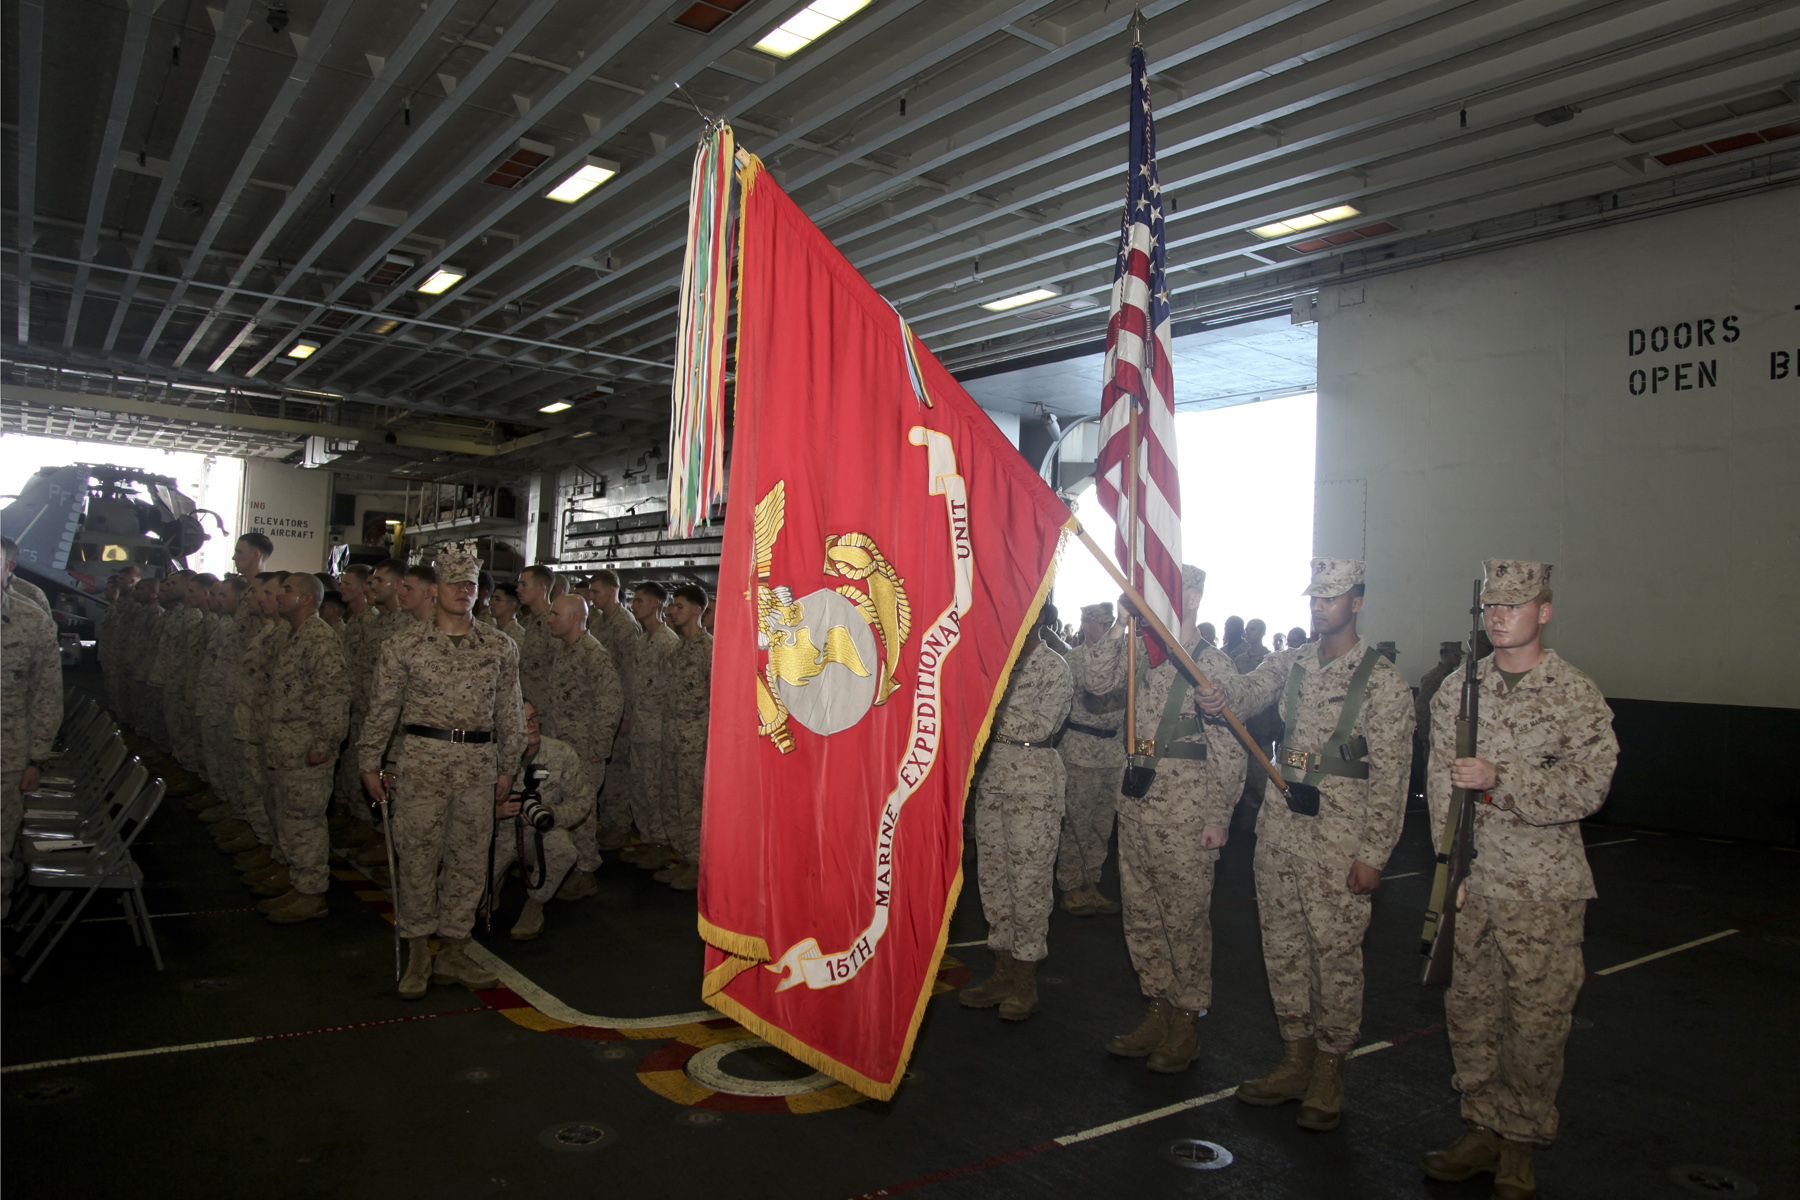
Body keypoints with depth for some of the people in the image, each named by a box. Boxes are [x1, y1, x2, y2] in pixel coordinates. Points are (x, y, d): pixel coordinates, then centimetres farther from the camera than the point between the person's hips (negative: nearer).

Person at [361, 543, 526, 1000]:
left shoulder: (500, 647, 7)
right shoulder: (404, 644, 2)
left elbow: (509, 712, 12)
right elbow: (382, 707, 5)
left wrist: (507, 766, 12)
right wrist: (370, 763, 4)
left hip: (479, 765, 2)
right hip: (422, 760, -2)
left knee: (469, 860, 6)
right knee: (417, 858, 1)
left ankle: (452, 952, 18)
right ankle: (418, 953, 15)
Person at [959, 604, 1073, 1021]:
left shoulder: (1054, 668, -6)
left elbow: (1041, 726, -14)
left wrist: (994, 714, -10)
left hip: (1033, 778, -7)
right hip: (991, 775, 7)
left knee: (1027, 878, -2)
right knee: (992, 874, 9)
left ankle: (1026, 982, 10)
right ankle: (1004, 972, 21)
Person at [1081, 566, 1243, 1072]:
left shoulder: (1213, 663, -6)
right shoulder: (1141, 653, 12)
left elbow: (1227, 749, -8)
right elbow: (1094, 681, 1)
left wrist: (1218, 816, -11)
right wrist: (1121, 629, -8)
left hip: (1185, 803, -6)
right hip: (1136, 797, 7)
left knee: (1185, 916, 1)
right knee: (1140, 911, 13)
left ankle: (1187, 1022, 16)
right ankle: (1158, 1012, 26)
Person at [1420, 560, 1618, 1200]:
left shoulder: (1577, 696, -4)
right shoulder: (1457, 690, 6)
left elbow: (1586, 789, -12)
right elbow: (1441, 784, 5)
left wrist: (1498, 779, -22)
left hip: (1543, 890, -3)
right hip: (1469, 881, 4)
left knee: (1536, 1020, 4)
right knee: (1469, 1010, 11)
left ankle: (1521, 1147, 22)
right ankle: (1482, 1129, 28)